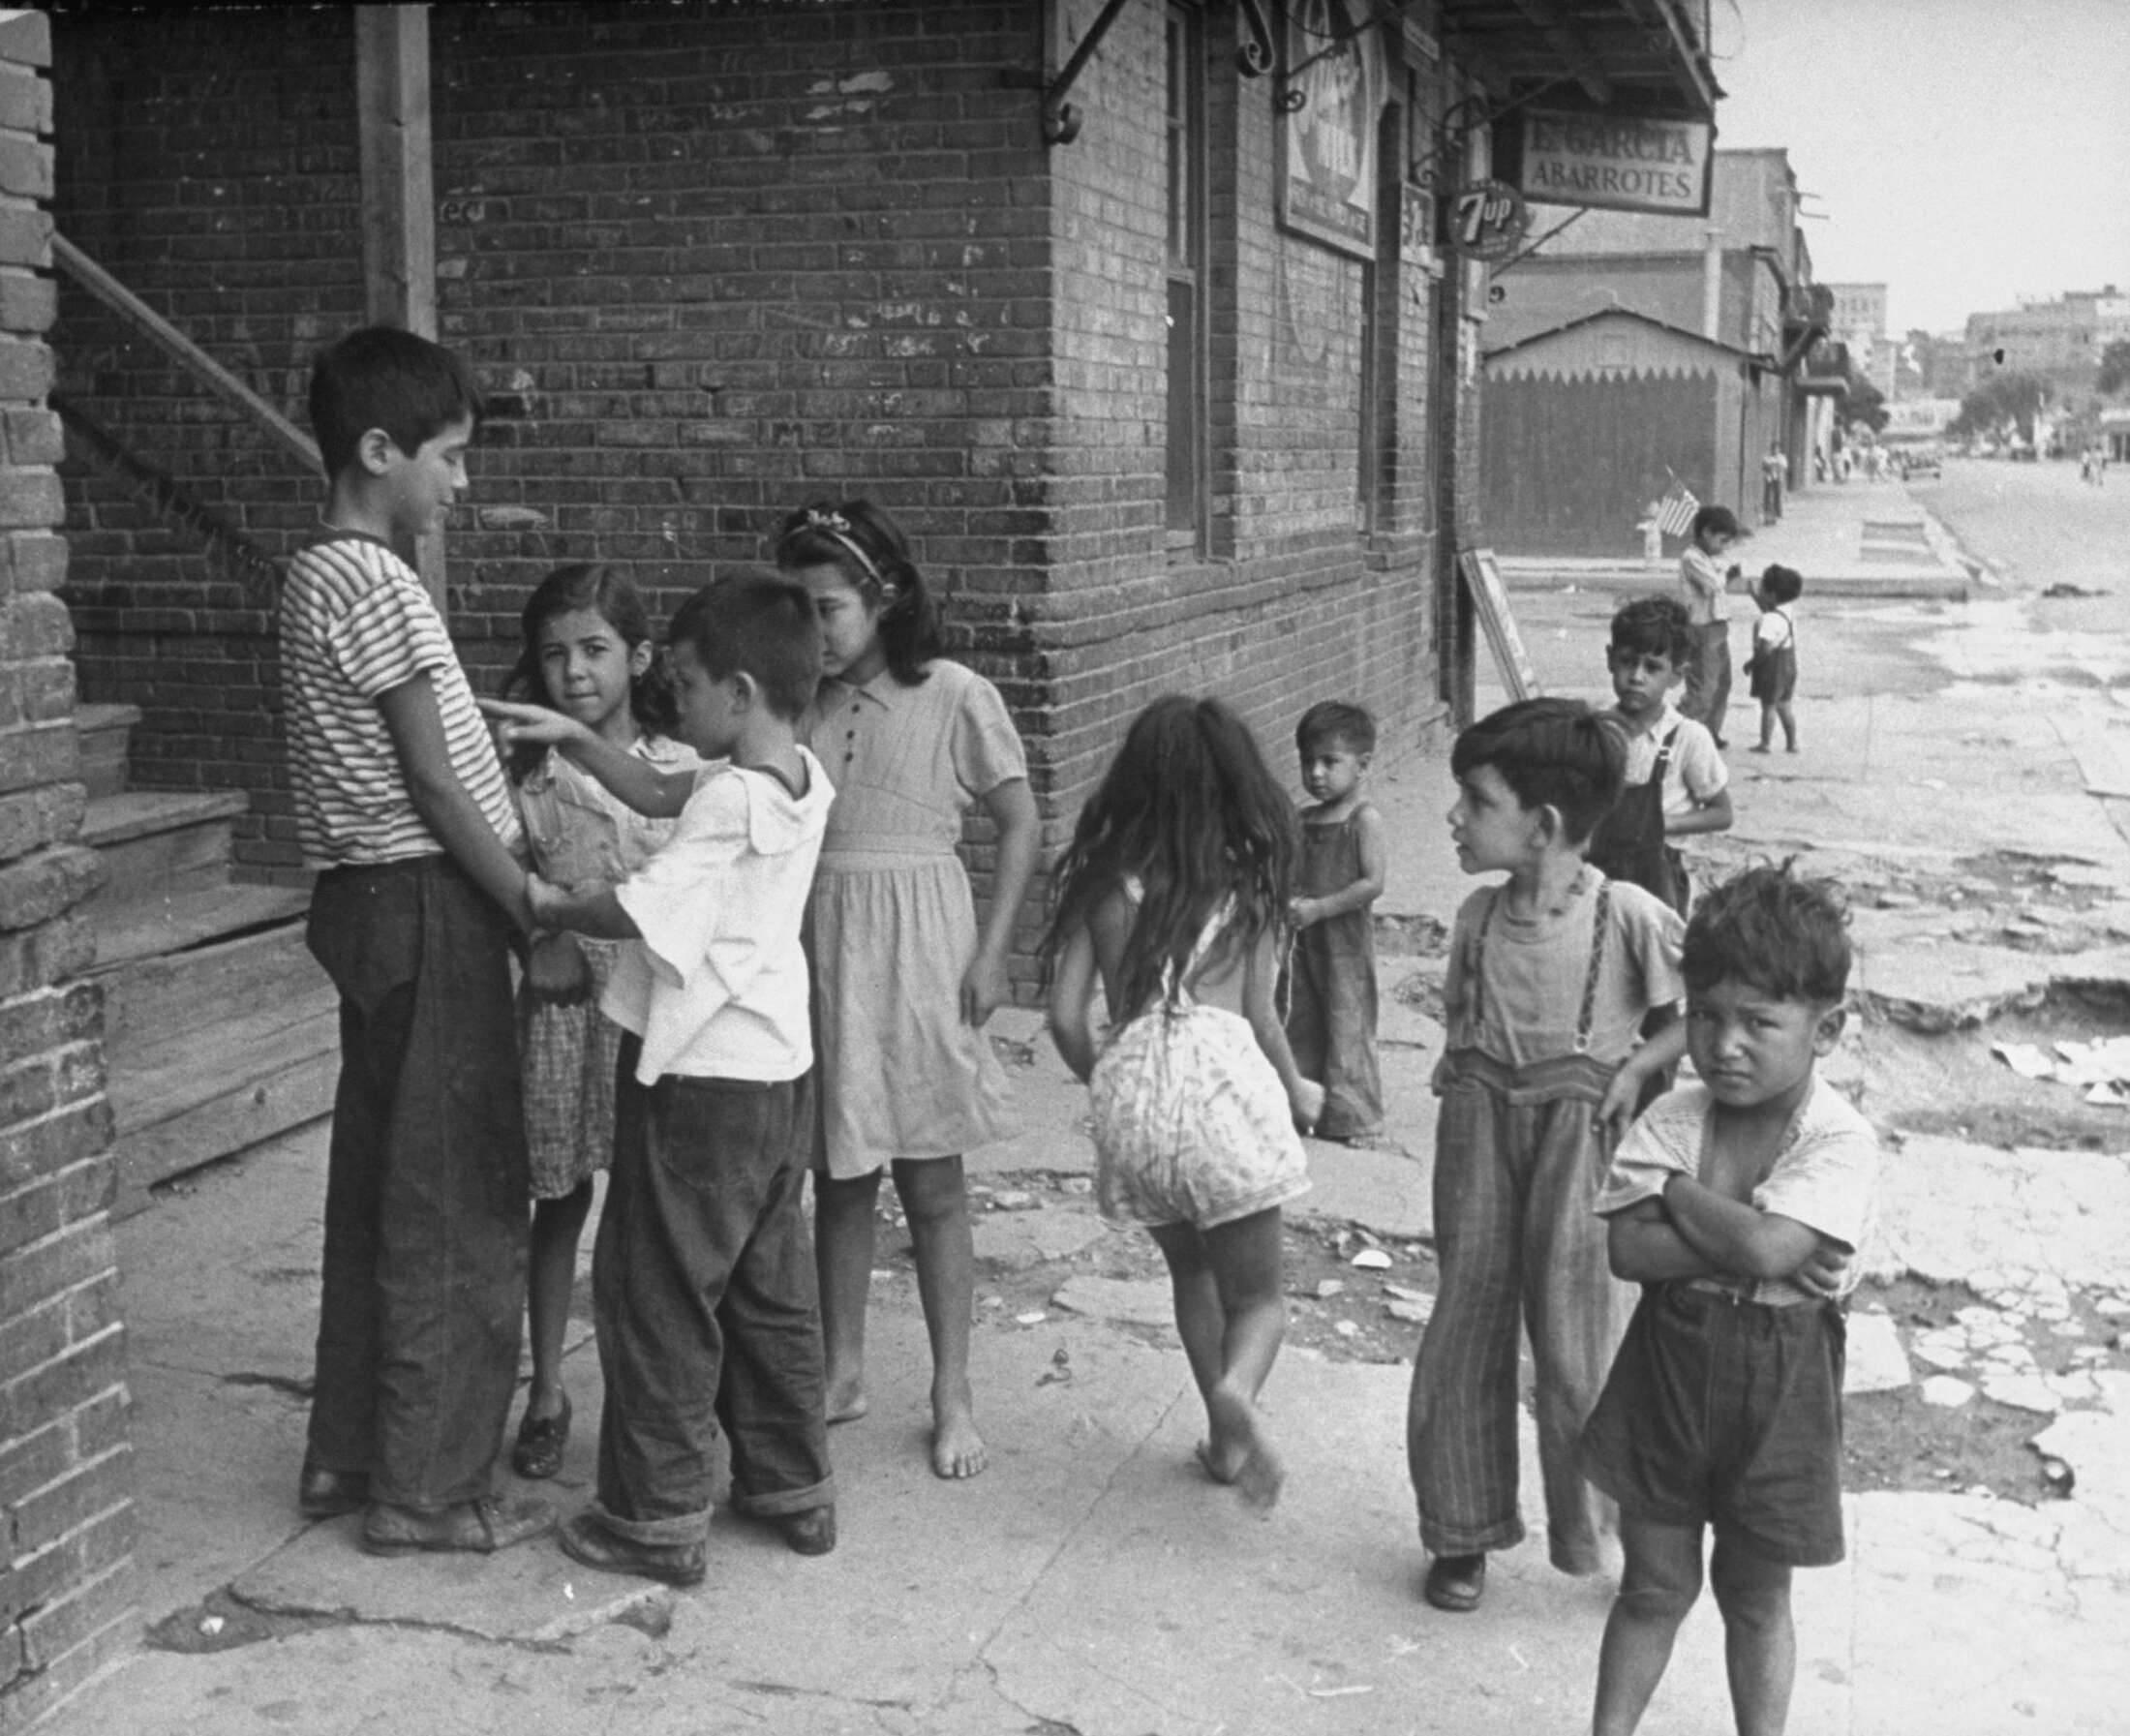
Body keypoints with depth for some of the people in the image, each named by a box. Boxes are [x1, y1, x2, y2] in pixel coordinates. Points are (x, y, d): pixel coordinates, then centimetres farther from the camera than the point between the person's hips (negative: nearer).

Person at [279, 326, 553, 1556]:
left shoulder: (321, 576, 14)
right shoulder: (379, 586, -16)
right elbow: (434, 784, -17)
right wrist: (539, 919, -12)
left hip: (372, 901, 10)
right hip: (429, 904, -10)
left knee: (380, 1181, 16)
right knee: (459, 1200, -2)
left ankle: (349, 1454, 25)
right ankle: (428, 1489, 6)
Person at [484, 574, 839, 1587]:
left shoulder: (733, 800, -21)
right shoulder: (801, 781, 6)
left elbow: (640, 911, -23)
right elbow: (661, 797, 18)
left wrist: (548, 906, -7)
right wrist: (573, 739, 13)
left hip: (701, 1082, -9)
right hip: (777, 1071, 9)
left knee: (654, 1291, 2)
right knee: (770, 1285, 18)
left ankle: (657, 1518, 10)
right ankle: (793, 1487, 28)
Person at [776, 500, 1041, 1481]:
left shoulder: (956, 698, -7)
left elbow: (1020, 826, -3)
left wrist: (990, 954, -8)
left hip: (914, 951, -4)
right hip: (813, 948, 4)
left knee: (931, 1181, 4)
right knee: (837, 1174, 12)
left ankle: (952, 1397, 15)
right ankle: (843, 1372, 26)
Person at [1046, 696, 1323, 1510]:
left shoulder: (1101, 878, 10)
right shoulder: (1247, 875, 6)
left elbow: (1066, 1016, 5)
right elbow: (1259, 1013, 5)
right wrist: (1297, 1089, 24)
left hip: (1129, 1083, 3)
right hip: (1222, 1072, -2)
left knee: (1190, 1269, 26)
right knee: (1258, 1293, 10)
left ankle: (1226, 1437, 25)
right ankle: (1237, 1391, -20)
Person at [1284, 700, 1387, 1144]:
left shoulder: (1364, 819, -12)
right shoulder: (1304, 819, 8)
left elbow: (1373, 883, -18)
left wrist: (1318, 908, -20)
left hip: (1345, 937, -6)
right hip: (1304, 937, 7)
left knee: (1346, 1021, 1)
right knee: (1301, 1020, 13)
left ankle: (1351, 1115, 11)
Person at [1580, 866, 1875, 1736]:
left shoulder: (1841, 1141, -16)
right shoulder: (1673, 1120, -6)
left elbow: (1766, 1245, -30)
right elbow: (1626, 1248, -16)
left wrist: (1677, 1190, -16)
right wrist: (1735, 1244, -24)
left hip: (1779, 1379, -2)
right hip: (1670, 1362, 2)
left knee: (1755, 1593, 16)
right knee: (1656, 1583, 14)